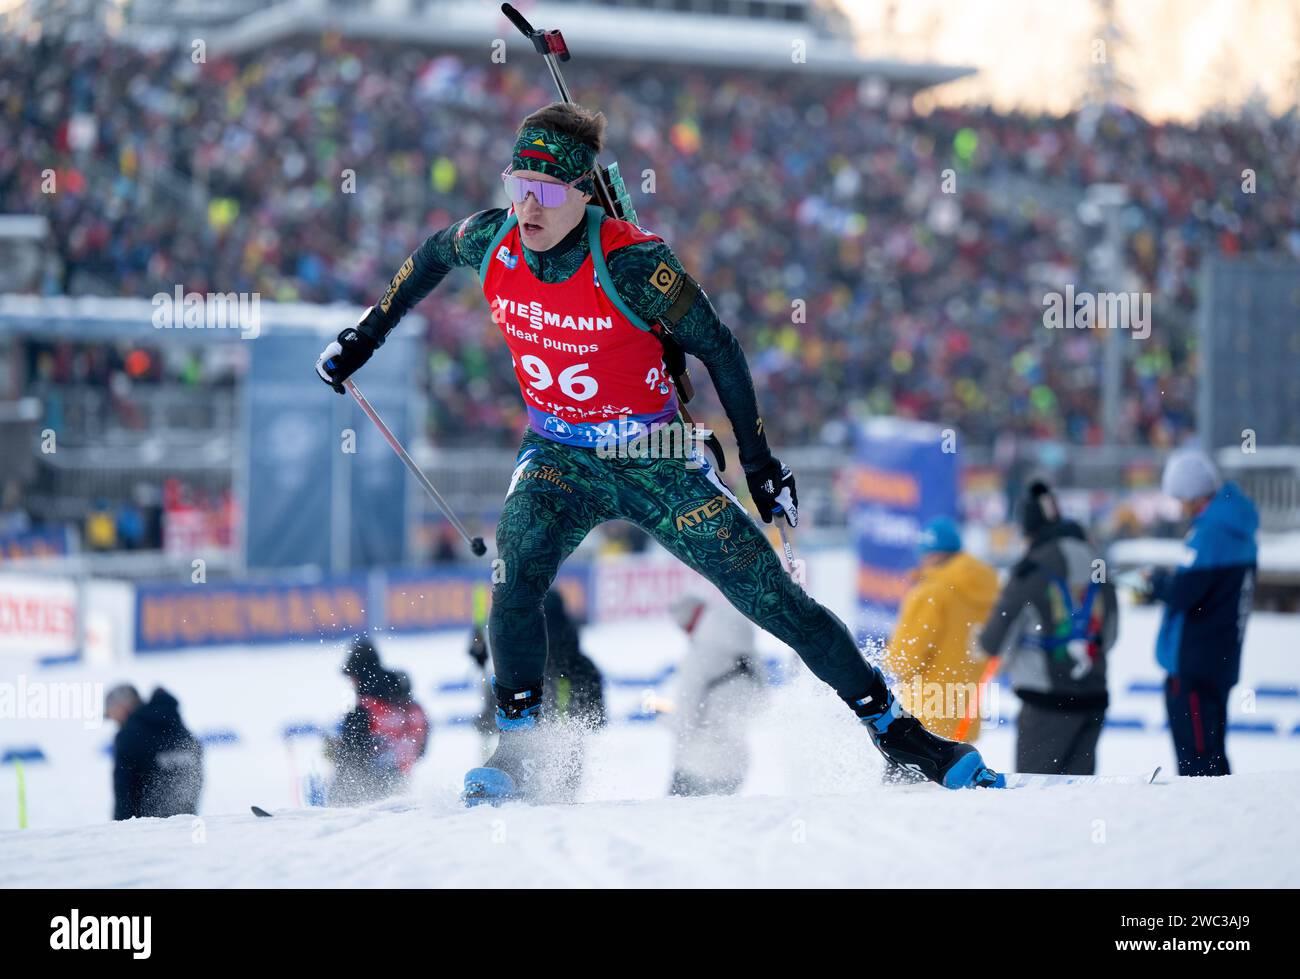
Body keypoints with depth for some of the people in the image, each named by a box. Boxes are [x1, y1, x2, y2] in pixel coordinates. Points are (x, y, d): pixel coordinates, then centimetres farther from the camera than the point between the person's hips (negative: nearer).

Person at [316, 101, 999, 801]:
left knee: (774, 599, -5)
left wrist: (759, 460, -10)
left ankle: (892, 726, 7)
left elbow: (717, 348, -14)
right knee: (516, 574, -26)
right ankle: (517, 750, -15)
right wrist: (366, 334, 17)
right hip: (559, 456, 3)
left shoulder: (630, 263, -25)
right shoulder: (492, 242, -12)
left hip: (655, 458, -3)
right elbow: (433, 253, 13)